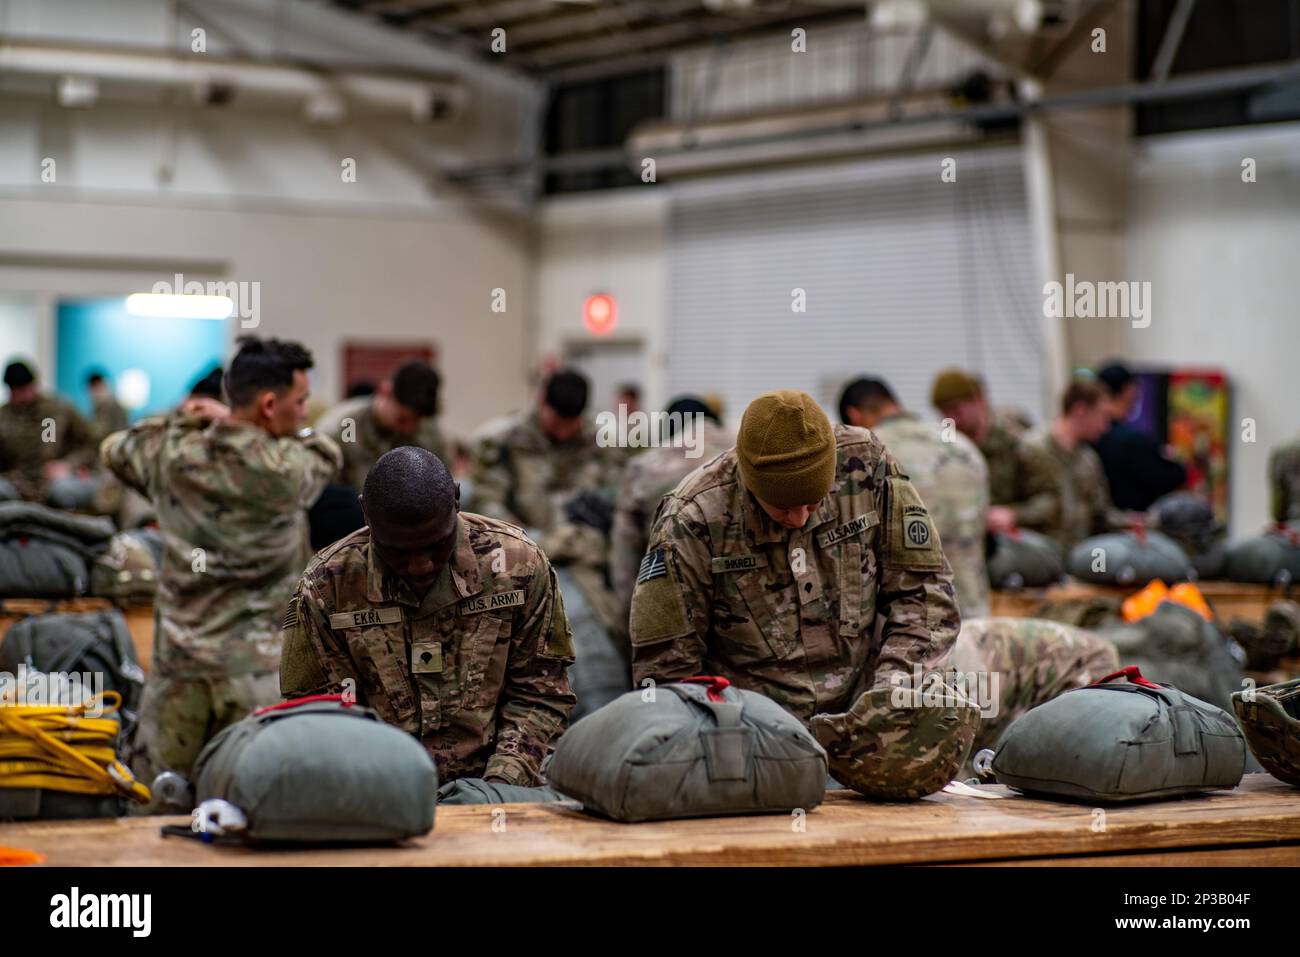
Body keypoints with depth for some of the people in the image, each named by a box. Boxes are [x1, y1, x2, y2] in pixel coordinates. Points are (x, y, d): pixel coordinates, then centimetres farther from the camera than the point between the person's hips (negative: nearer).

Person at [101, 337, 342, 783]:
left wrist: (183, 419, 22)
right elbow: (328, 453, 12)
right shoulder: (286, 472, -12)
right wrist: (231, 420, 11)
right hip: (256, 661, -4)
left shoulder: (171, 455, 2)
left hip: (177, 659, 4)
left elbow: (115, 449, 24)